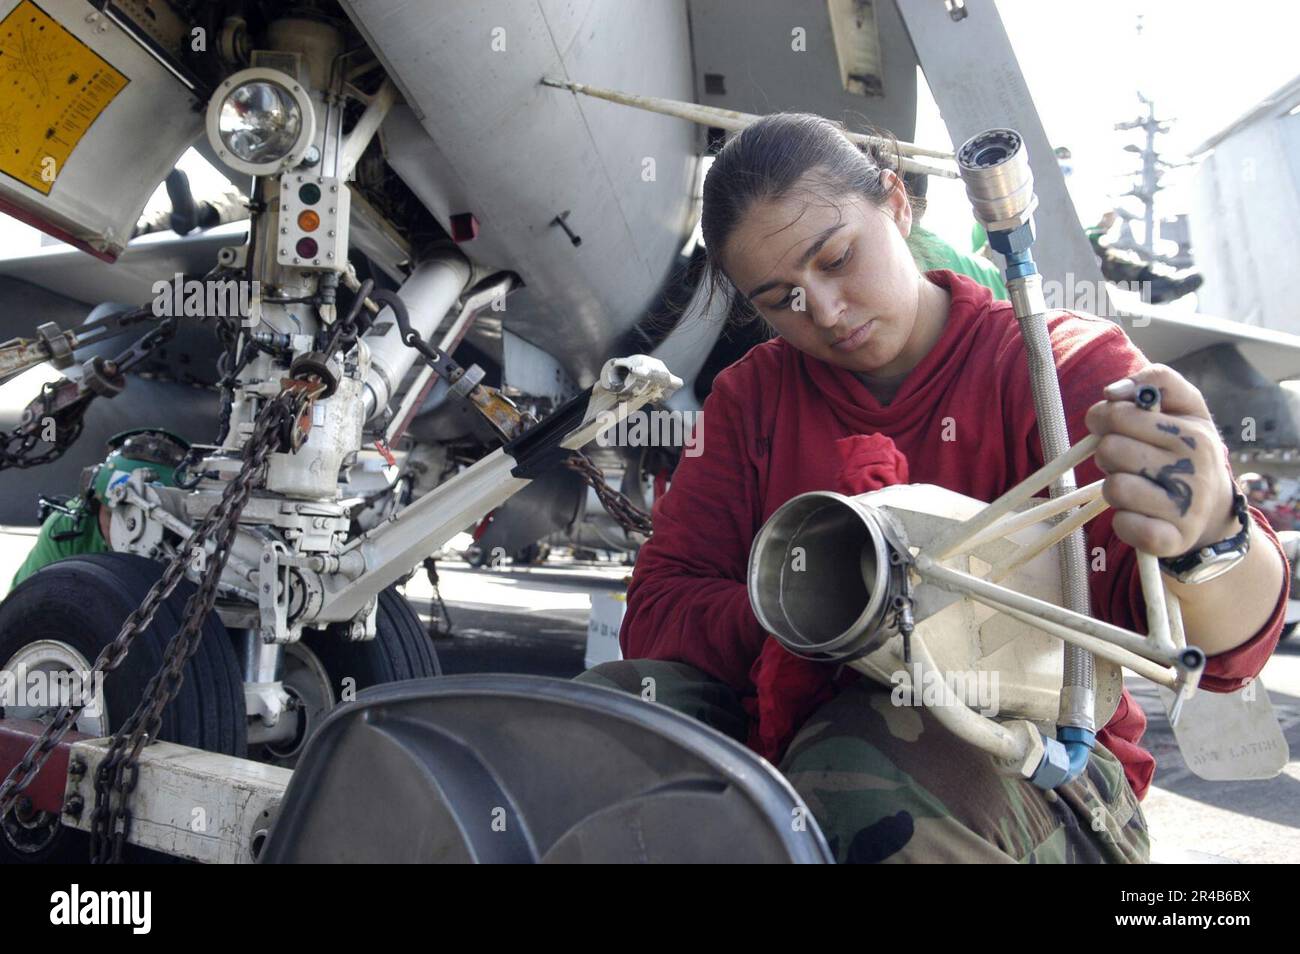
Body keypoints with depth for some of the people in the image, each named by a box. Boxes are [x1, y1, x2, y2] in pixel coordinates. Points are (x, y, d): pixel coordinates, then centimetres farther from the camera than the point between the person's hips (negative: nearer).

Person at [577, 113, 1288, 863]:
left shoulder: (1065, 363, -6)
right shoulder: (752, 397, 7)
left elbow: (1229, 644, -19)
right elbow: (656, 610, -2)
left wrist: (1208, 532, -44)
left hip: (1038, 766, -2)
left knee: (863, 763, -36)